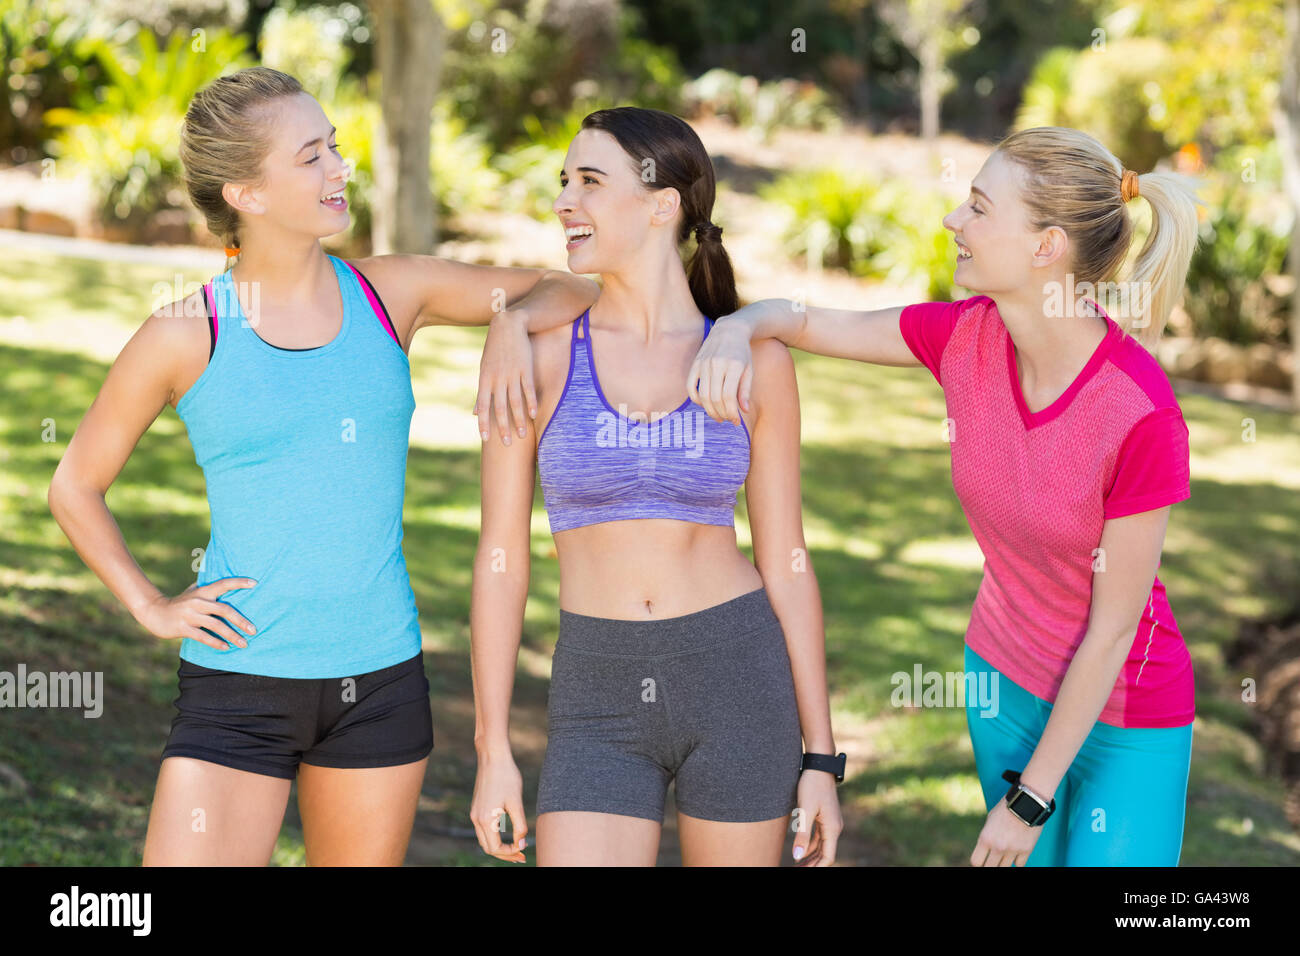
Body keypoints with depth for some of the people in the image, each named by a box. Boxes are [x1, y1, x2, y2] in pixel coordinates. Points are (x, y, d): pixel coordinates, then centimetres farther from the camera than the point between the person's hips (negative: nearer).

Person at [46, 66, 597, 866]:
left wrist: (510, 322, -9)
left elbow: (570, 290, 11)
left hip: (380, 679, 3)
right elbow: (76, 487, 8)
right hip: (238, 685, -3)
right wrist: (152, 608, -1)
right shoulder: (187, 337, -5)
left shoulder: (390, 293, 2)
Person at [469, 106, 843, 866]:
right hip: (601, 702, 0)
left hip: (739, 686, 0)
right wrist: (493, 752, -1)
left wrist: (821, 760, 1)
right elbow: (501, 557, 0)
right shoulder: (532, 350, -3)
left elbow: (786, 561, 2)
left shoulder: (754, 360, -2)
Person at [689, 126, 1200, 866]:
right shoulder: (969, 334, -14)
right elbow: (797, 320, -3)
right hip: (1007, 679, 5)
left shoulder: (1142, 416, -30)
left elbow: (1113, 627, -22)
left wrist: (1030, 799, -14)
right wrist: (734, 332, -28)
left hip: (1126, 716, -5)